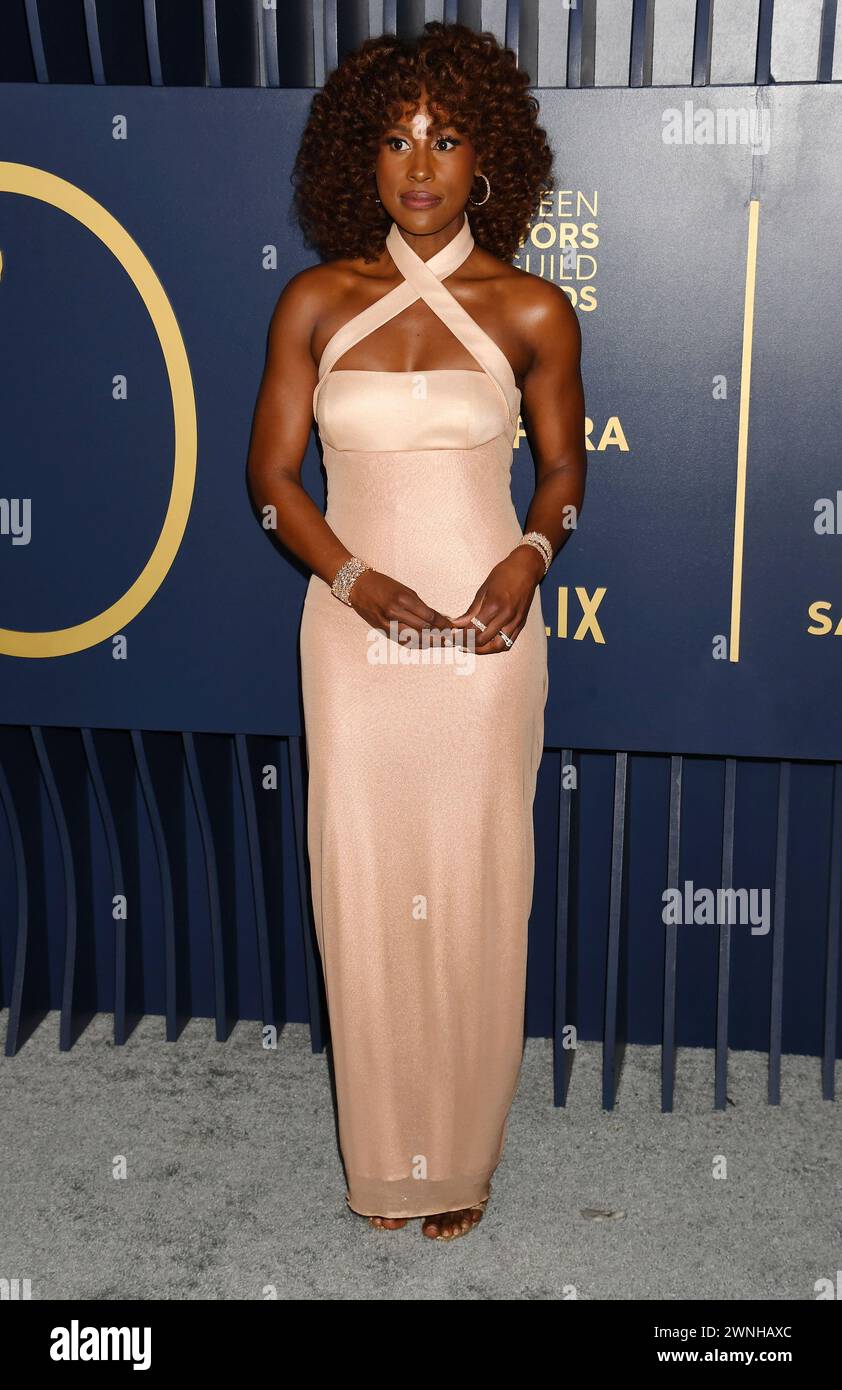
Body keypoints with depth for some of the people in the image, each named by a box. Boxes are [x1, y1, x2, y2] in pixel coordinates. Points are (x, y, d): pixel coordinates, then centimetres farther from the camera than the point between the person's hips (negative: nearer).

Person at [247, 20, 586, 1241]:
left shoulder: (532, 313, -1)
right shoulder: (318, 302, 2)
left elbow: (564, 470, 9)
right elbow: (272, 471, 4)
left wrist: (529, 556, -12)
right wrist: (356, 580, -12)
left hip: (487, 635, -1)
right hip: (354, 631, 1)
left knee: (475, 888, 5)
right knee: (363, 882, 6)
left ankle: (462, 1155, 25)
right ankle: (383, 1155, 25)